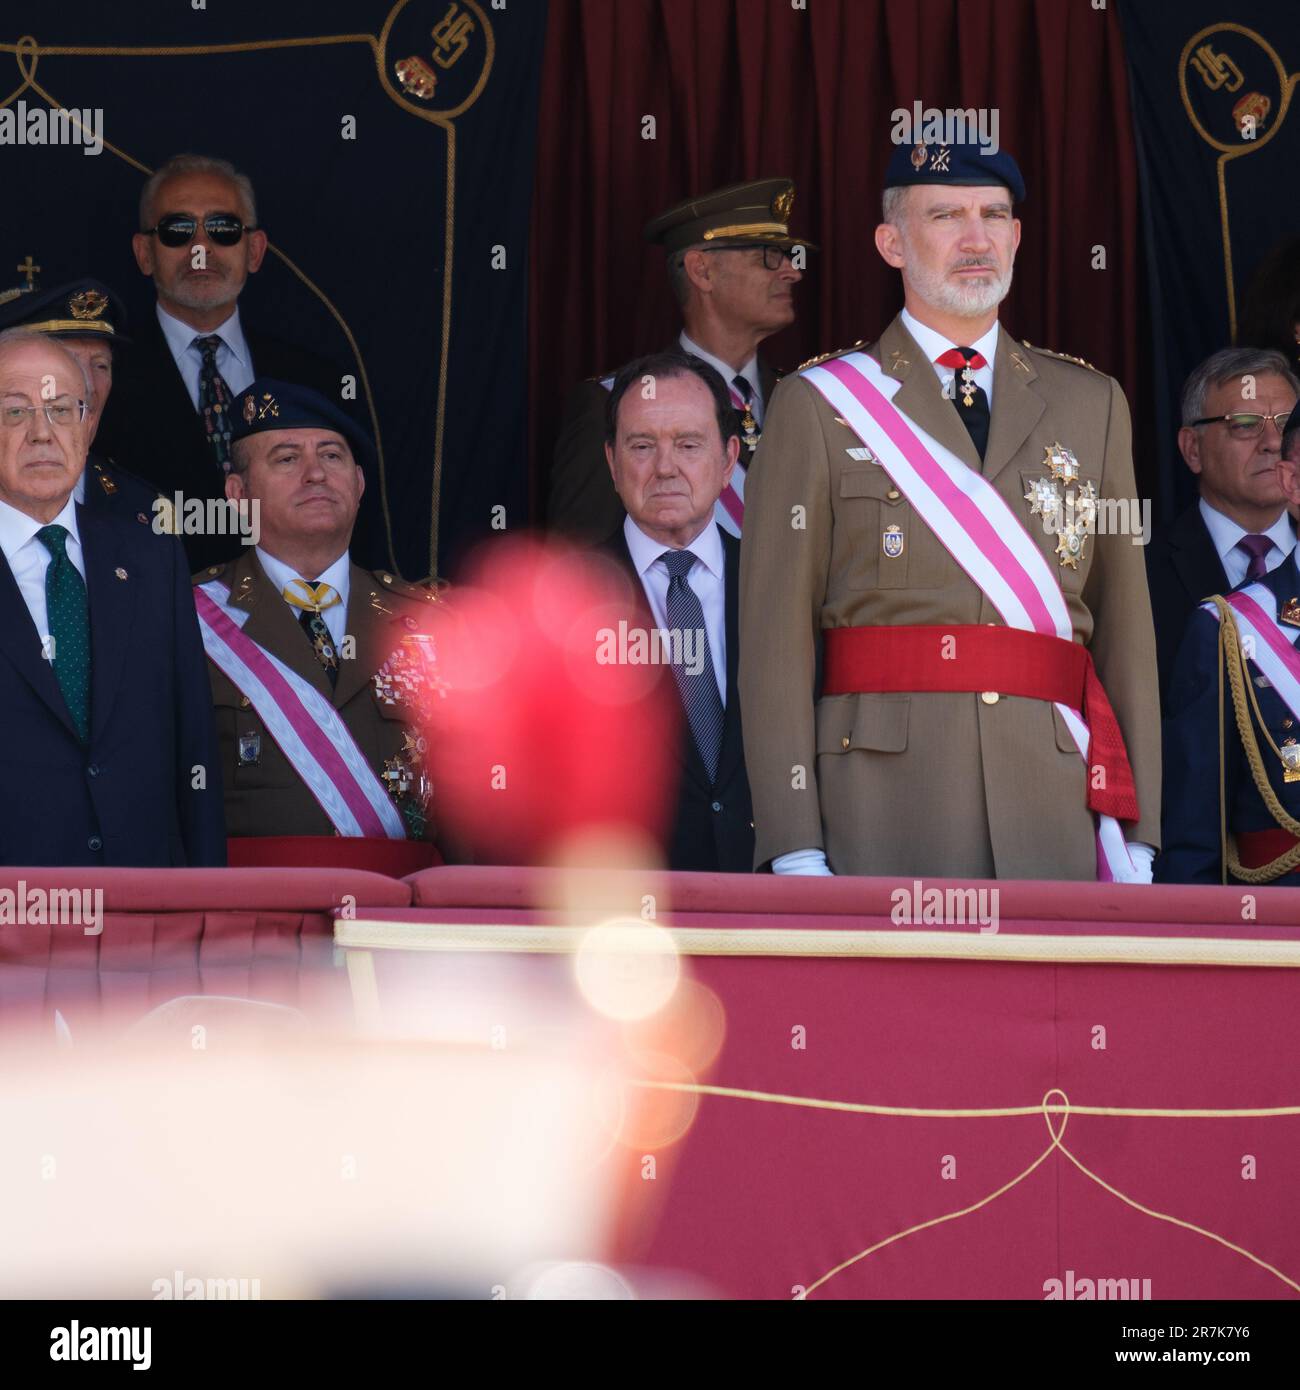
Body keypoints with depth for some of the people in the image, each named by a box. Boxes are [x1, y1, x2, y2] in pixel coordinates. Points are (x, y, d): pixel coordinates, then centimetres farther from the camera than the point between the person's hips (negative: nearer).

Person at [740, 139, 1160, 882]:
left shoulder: (1089, 403, 15)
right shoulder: (819, 407, 5)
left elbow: (1126, 627, 12)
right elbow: (776, 639, 0)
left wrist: (1137, 835, 6)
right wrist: (795, 852, -8)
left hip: (1055, 816, 3)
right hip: (883, 815, -3)